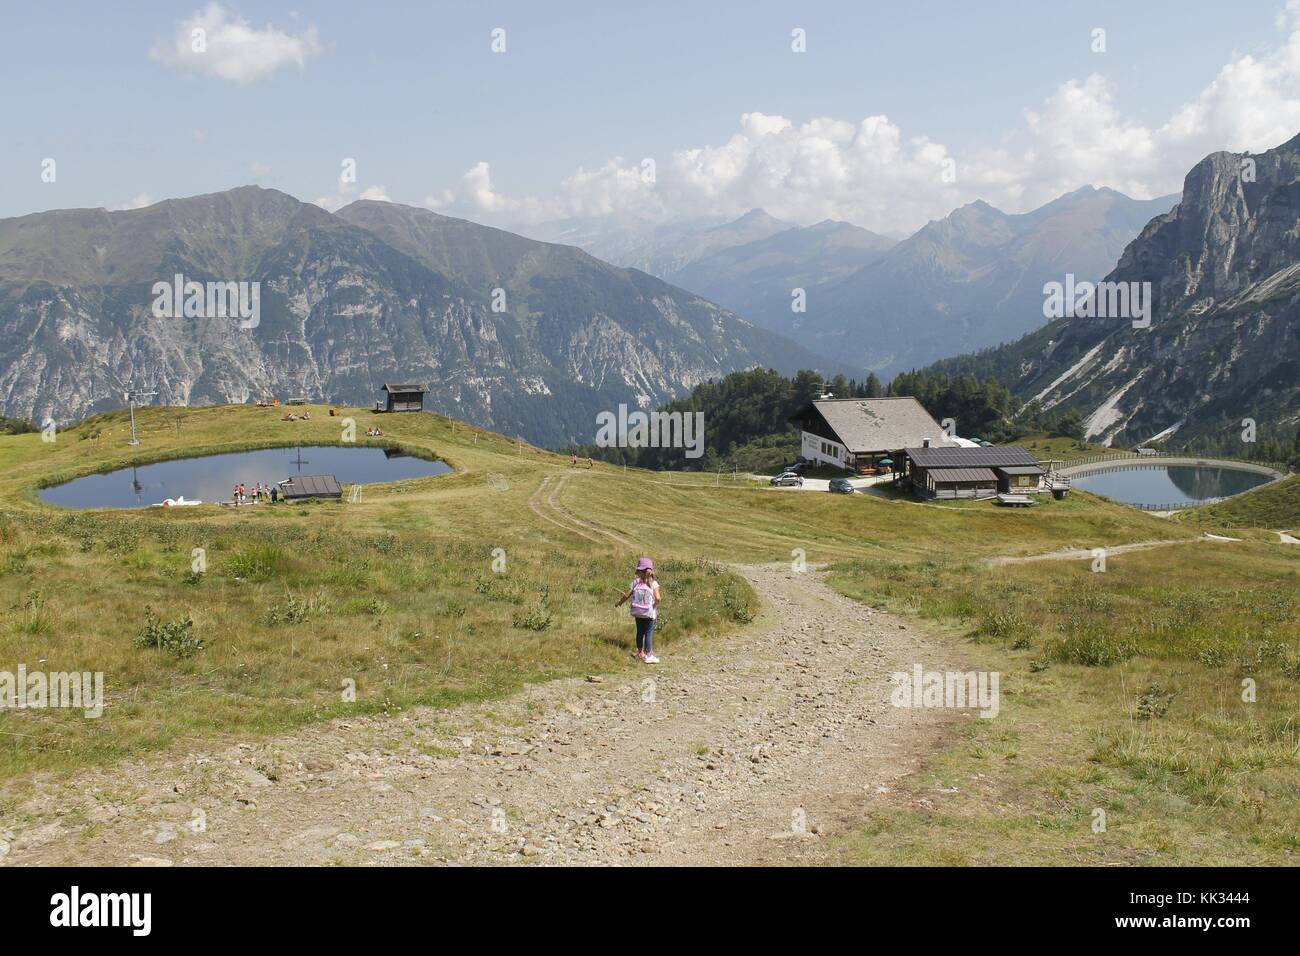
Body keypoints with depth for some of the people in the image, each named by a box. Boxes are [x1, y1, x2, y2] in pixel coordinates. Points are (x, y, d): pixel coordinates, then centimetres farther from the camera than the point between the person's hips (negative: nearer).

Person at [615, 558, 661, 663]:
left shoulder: (635, 582, -3)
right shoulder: (653, 583, -10)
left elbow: (627, 596, -2)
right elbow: (657, 598, -19)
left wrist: (619, 603, 15)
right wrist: (656, 605, 2)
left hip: (638, 612, 3)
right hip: (650, 613, -3)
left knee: (640, 632, 16)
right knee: (649, 633, 2)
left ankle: (640, 653, 28)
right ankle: (648, 655, 2)